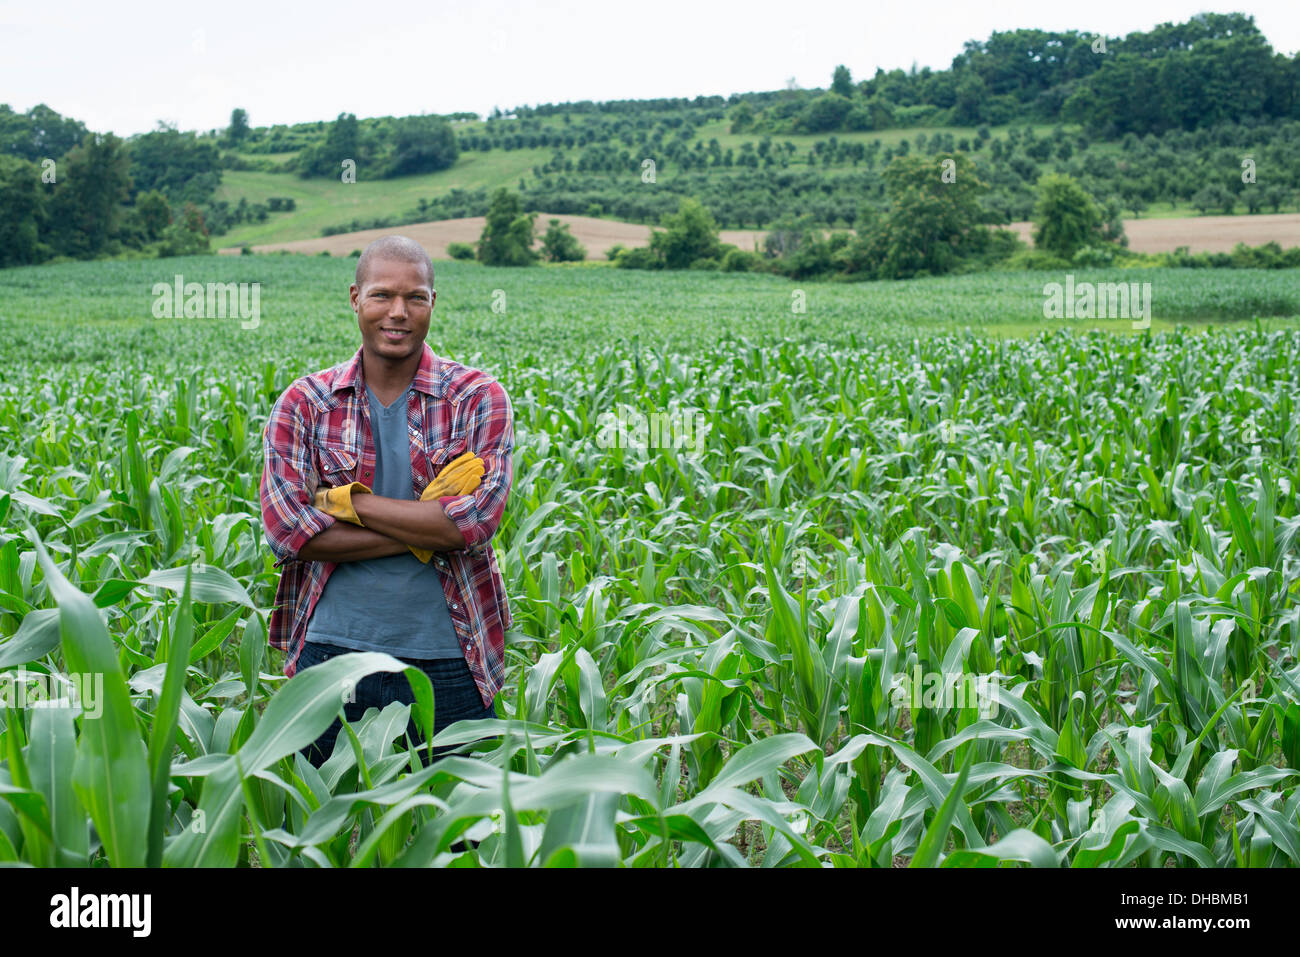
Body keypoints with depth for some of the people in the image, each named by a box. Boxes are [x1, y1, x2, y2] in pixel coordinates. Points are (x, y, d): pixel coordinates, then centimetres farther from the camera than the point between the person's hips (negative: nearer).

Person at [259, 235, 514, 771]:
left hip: (448, 661, -1)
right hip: (332, 653, 1)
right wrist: (425, 531, -13)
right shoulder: (304, 403, 4)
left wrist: (349, 501, -12)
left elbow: (476, 520, -13)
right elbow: (288, 531, -8)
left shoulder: (478, 398, 1)